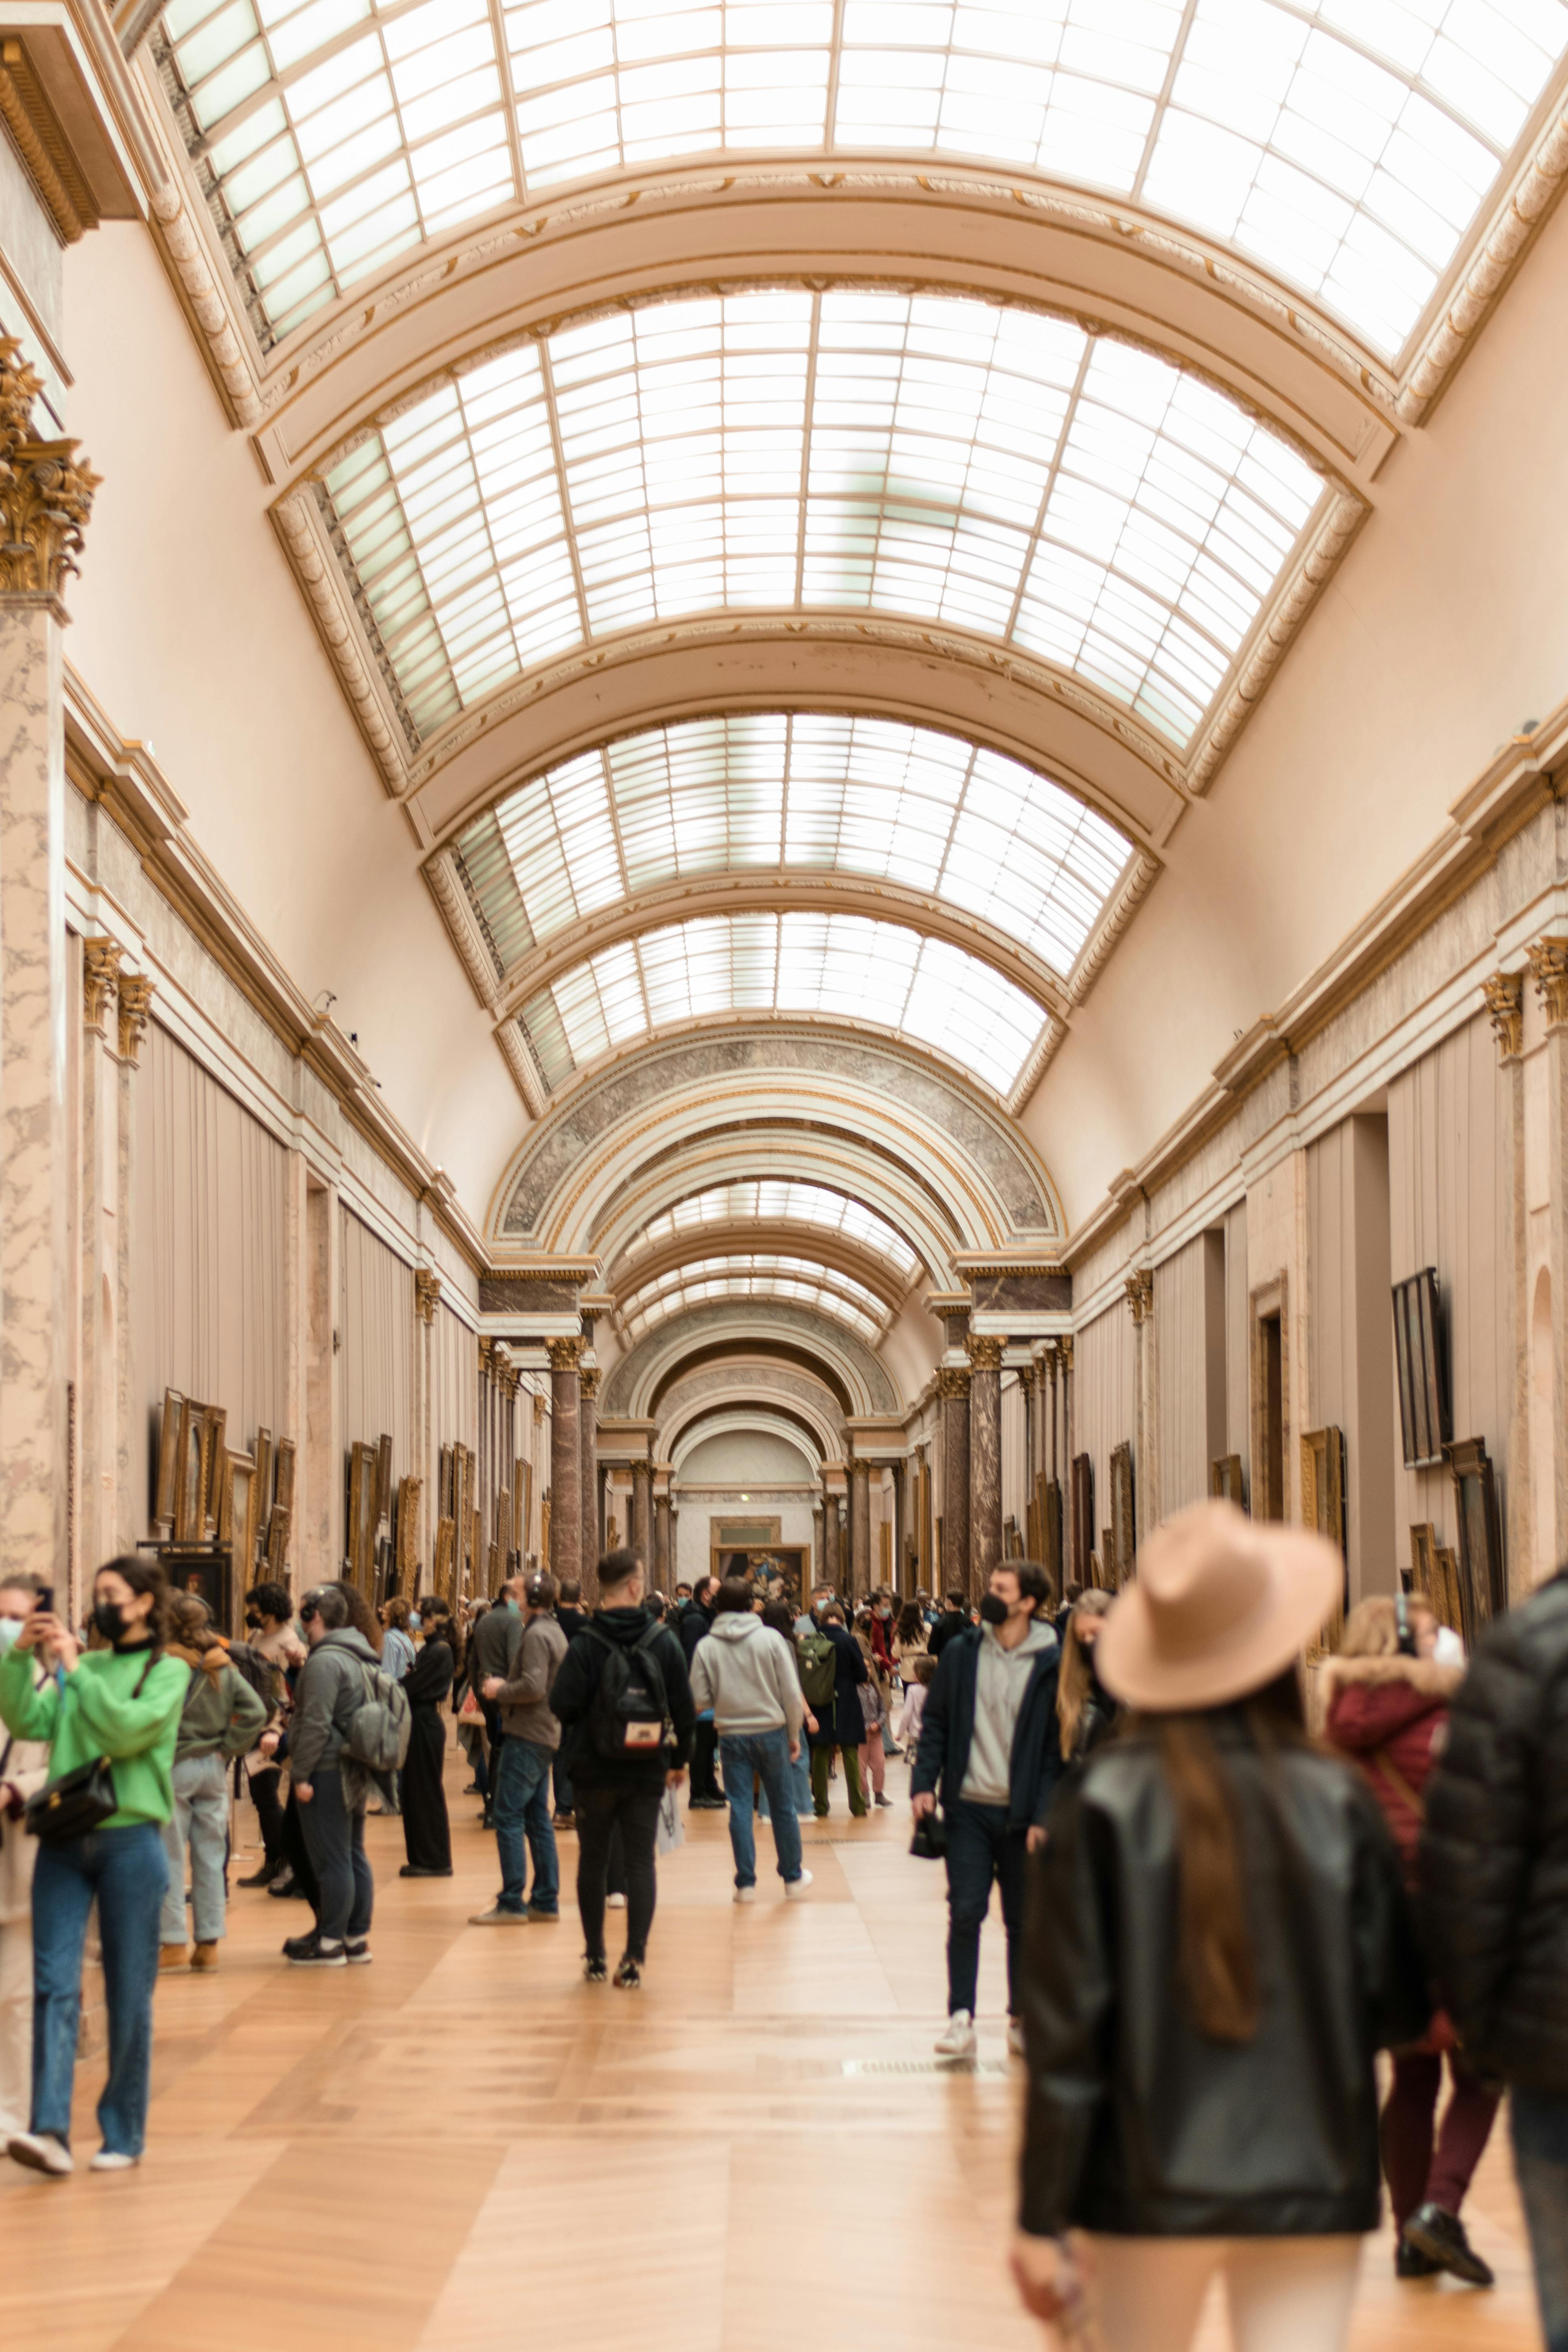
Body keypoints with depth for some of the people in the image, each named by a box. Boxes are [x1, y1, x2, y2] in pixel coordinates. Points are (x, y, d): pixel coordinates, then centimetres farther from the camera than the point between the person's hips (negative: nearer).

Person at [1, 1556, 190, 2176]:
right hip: (64, 1841, 4)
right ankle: (50, 2131, -15)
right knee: (54, 1984, -8)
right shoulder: (80, 1666, 14)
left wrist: (75, 1668, -14)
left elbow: (126, 1731, -16)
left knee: (128, 1994, 4)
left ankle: (124, 2136, 13)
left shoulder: (168, 1672, 0)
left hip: (129, 1840, -4)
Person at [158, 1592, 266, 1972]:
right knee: (211, 1856, 10)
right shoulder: (223, 1667, 3)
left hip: (172, 1766, -5)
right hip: (213, 1767, 5)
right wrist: (228, 1748, 3)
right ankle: (209, 1944, 13)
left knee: (170, 1857, 2)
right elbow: (256, 1712, -1)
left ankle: (174, 1944, 2)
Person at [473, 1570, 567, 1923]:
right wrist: (505, 1688, 11)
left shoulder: (536, 1635, -15)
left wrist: (500, 1691, -9)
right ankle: (545, 1900, 16)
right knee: (537, 1818, 13)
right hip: (546, 1735, 10)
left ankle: (512, 1903, -8)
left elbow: (533, 1687, -24)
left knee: (508, 1816, -8)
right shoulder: (555, 1631, 16)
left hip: (528, 1735, -10)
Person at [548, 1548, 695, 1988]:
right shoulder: (664, 1641, -4)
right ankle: (634, 1959, -3)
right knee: (641, 1860, 5)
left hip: (594, 1770, -1)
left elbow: (562, 1704, -14)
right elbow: (684, 1706, -1)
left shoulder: (585, 1642, -11)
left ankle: (595, 1956, 16)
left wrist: (575, 1739, 8)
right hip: (648, 1770, 1)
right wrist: (681, 1758, 12)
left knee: (593, 1860, 12)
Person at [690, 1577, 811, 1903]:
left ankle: (746, 1883, 5)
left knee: (740, 1808, 5)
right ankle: (793, 1877, 22)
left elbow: (698, 1700, -4)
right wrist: (794, 1734, 5)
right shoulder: (771, 1639, -6)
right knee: (782, 1806, 12)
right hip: (771, 1731, 0)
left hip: (732, 1737, 0)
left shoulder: (706, 1646, -4)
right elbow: (792, 1693, -5)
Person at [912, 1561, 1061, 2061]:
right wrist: (924, 1783, -5)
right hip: (969, 1808, 1)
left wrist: (1045, 1815, -10)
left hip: (1022, 1813, -1)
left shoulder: (1053, 1665, -5)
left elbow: (1059, 1747, -4)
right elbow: (935, 1721, 6)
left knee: (1023, 1921, 9)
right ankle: (961, 2019, 0)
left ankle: (1023, 2020, 21)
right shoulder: (961, 1655, 2)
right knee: (965, 1913, -5)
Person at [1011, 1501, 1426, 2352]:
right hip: (1313, 2182, 0)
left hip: (1148, 2187, 0)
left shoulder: (1106, 1803, -9)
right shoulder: (1337, 1801, -6)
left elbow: (1064, 2023, -8)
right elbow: (1400, 2008, -1)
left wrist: (1041, 2218, -2)